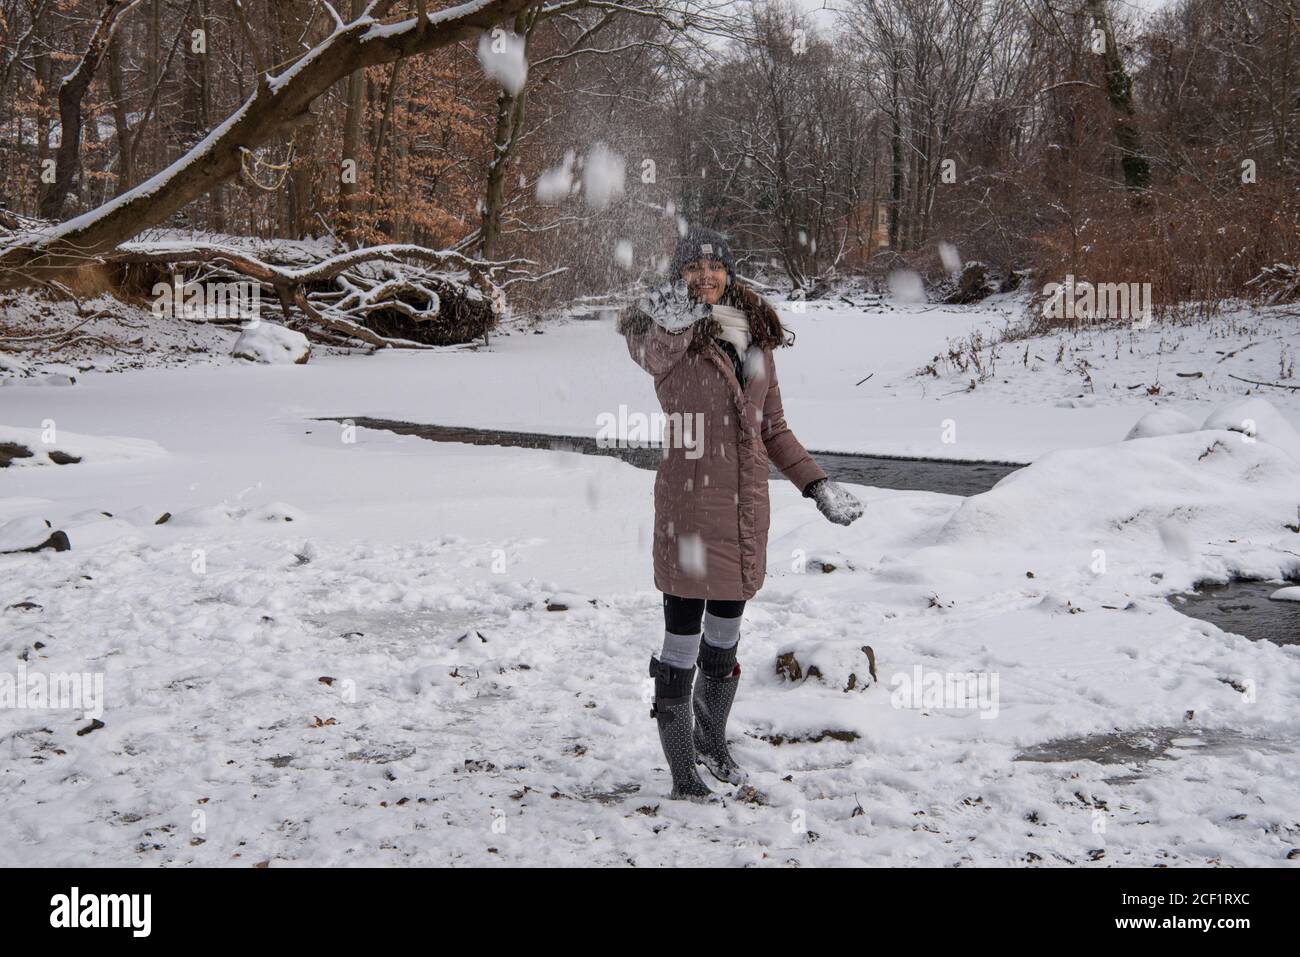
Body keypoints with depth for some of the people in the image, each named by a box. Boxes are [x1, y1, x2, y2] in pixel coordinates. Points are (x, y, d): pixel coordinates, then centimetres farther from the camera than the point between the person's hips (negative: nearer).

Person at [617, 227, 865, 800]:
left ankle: (711, 742, 41)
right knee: (682, 642, 1)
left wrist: (816, 484, 8)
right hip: (689, 506, -6)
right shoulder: (670, 338, -8)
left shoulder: (756, 336, 9)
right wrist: (669, 317, -56)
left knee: (725, 636, 20)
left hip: (746, 506, 6)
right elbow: (643, 343, -34)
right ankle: (682, 770, 17)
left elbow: (772, 427, 16)